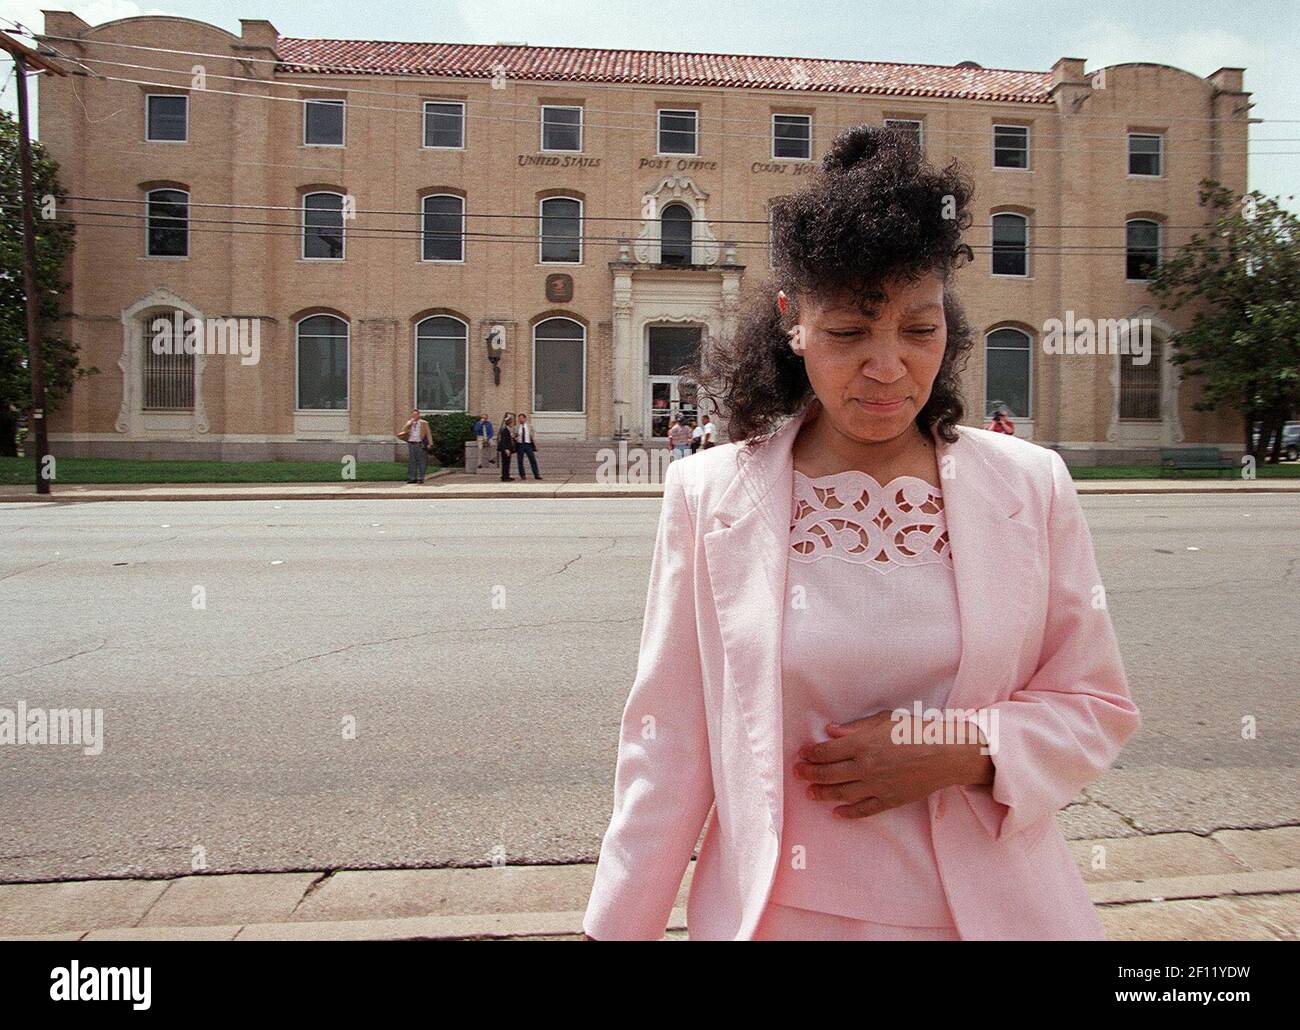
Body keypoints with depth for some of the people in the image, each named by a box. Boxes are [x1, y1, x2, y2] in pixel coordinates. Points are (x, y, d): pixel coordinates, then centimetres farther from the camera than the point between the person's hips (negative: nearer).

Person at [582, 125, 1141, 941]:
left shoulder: (1032, 487, -7)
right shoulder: (709, 495, -11)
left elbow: (1098, 705, 1)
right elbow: (668, 746, -7)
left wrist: (963, 750, -17)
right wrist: (618, 929, -5)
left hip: (990, 909, 2)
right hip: (775, 913, -1)